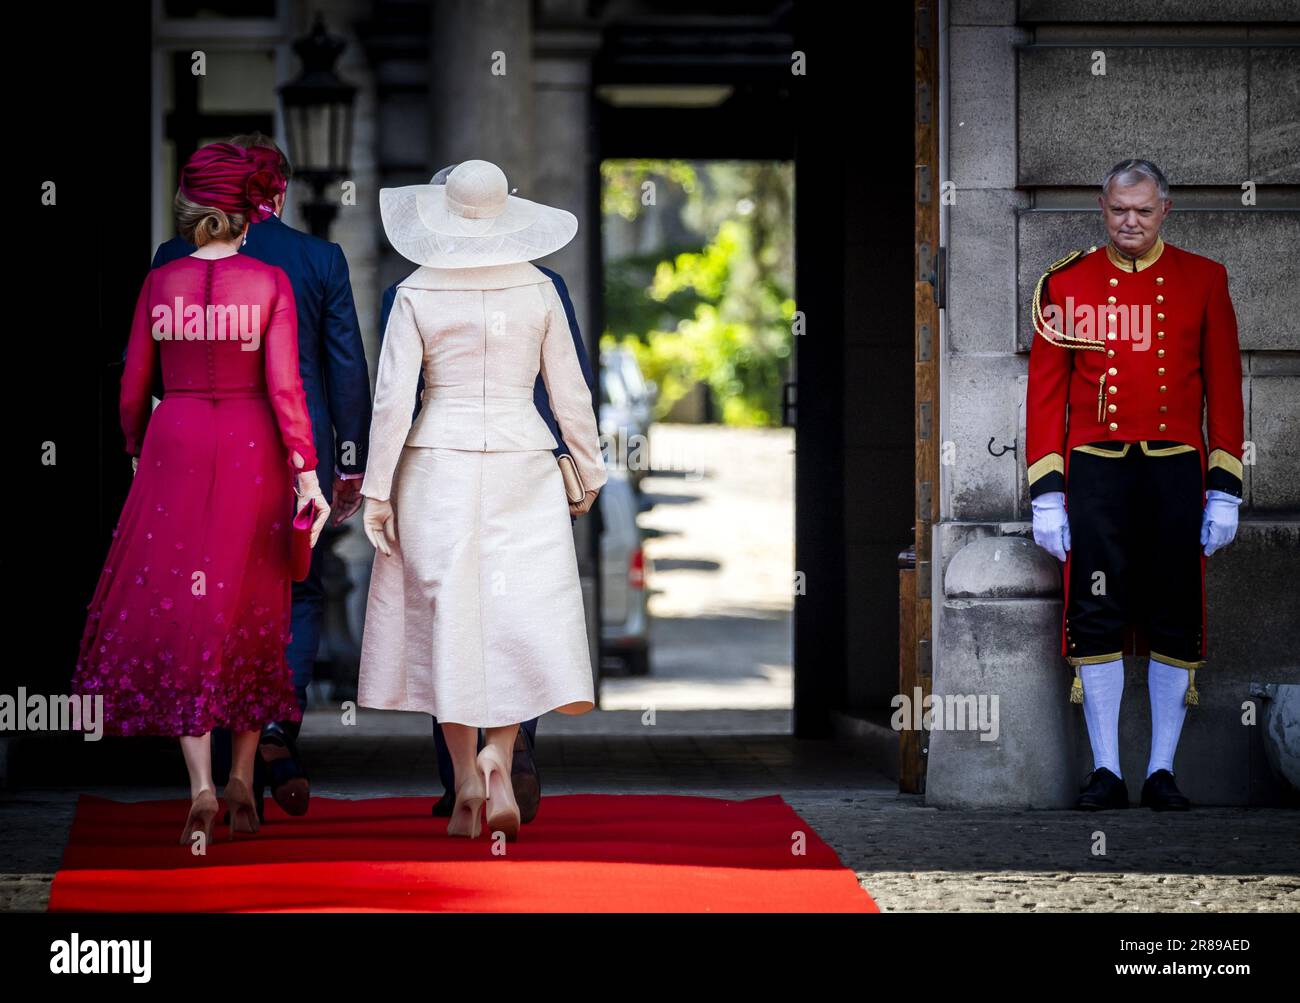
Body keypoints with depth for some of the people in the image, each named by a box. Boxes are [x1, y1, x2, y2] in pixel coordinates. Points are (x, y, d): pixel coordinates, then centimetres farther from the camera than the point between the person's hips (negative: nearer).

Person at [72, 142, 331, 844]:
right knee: (248, 612, 11)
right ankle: (242, 779, 13)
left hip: (174, 448, 1)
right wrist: (307, 475, -9)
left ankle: (200, 786, -9)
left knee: (177, 610, 4)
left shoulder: (159, 284, 0)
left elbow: (133, 389, 4)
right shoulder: (269, 283, -6)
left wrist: (138, 454, 20)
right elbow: (283, 385, -12)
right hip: (252, 451, -1)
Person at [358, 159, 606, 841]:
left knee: (449, 612, 5)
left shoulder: (416, 294, -4)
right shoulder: (538, 290, -1)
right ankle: (498, 754, -16)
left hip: (438, 462, 0)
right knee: (523, 610, 4)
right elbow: (569, 391, 3)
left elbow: (393, 396, -7)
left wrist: (377, 489, -2)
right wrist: (588, 471, 14)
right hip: (522, 460, 0)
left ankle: (466, 782, 5)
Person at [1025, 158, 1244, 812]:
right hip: (1095, 472, 0)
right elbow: (1046, 393, 4)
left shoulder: (1203, 281, 4)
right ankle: (1106, 772, 4)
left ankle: (1162, 773, 10)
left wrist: (1224, 492, 0)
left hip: (1176, 472, 1)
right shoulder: (1066, 284, 4)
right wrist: (1046, 497, -2)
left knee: (1175, 623, 2)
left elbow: (1224, 389, 5)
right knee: (1097, 620, -3)